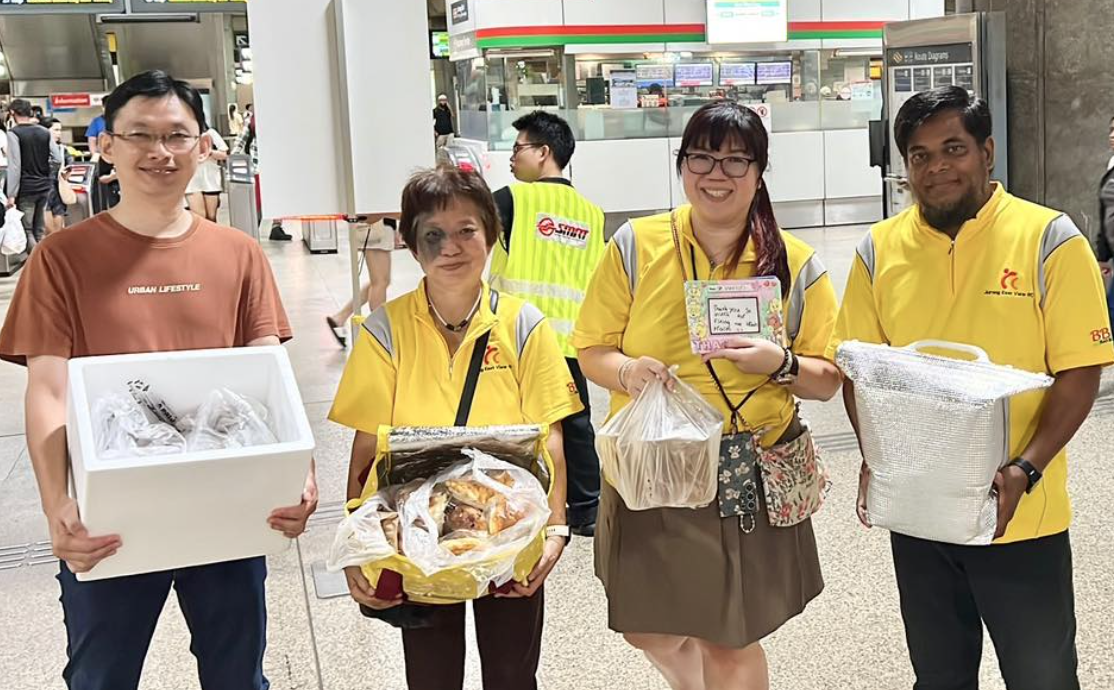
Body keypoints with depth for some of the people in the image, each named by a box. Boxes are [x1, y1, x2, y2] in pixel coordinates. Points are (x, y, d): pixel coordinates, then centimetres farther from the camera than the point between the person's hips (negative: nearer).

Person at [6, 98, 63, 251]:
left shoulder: (13, 133, -10)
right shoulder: (45, 132, 4)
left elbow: (14, 166, -15)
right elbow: (58, 160, 2)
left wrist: (11, 194, -13)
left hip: (26, 188, -5)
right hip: (45, 186, 5)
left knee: (26, 230, 1)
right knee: (40, 230, 12)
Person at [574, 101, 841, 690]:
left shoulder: (795, 264, -1)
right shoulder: (636, 245, -3)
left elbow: (827, 381, 3)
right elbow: (592, 350, 2)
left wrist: (780, 364, -18)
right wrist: (626, 371, -19)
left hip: (749, 480, -1)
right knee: (649, 632, 13)